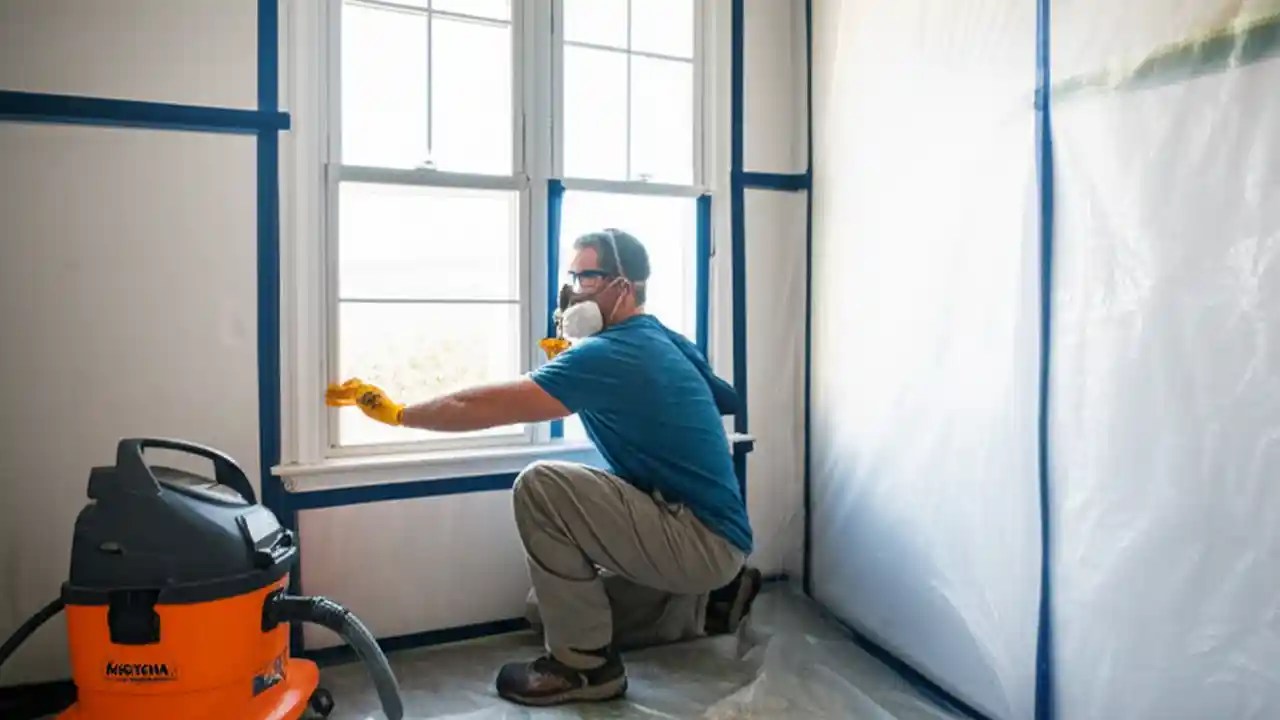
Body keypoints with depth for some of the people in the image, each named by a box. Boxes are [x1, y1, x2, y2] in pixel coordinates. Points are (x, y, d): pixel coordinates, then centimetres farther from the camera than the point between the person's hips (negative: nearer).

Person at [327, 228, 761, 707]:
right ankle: (711, 599, 21)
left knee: (540, 486, -23)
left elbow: (486, 407, -20)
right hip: (707, 533, 10)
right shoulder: (666, 342, 9)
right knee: (571, 607, 18)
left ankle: (584, 663, -9)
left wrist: (395, 412, -3)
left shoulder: (607, 355, -19)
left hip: (704, 541, -10)